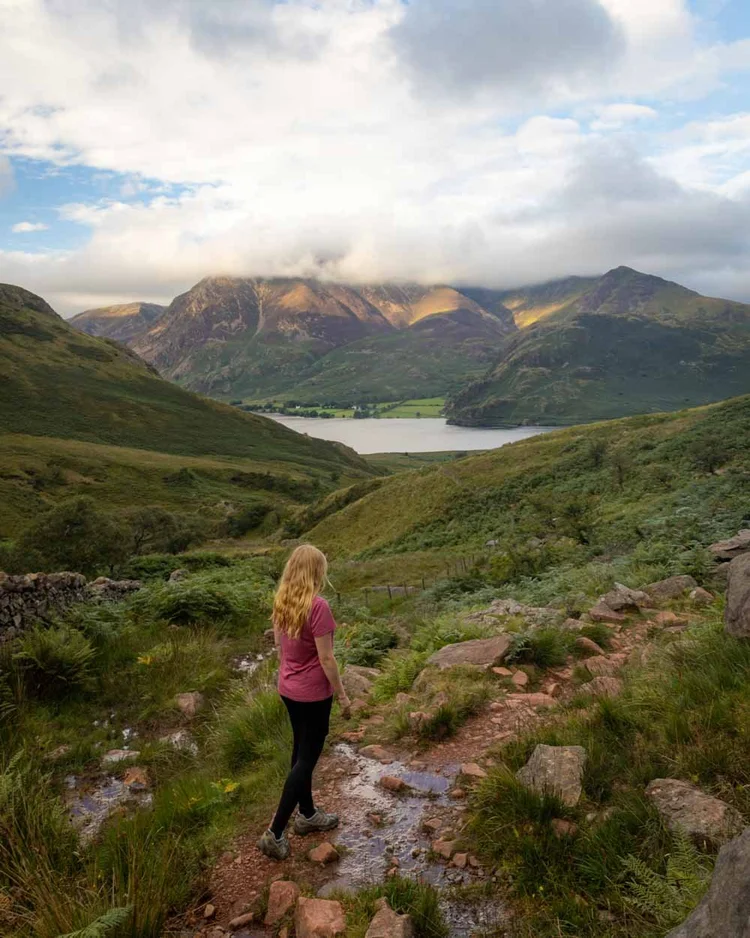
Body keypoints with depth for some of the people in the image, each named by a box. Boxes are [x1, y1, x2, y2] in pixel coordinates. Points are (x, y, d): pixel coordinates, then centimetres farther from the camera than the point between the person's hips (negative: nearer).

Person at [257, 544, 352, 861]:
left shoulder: (282, 603, -1)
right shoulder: (317, 606, -24)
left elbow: (280, 648, 9)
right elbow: (326, 659, -20)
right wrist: (342, 695, -10)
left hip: (288, 689, 8)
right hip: (313, 693, -7)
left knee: (301, 750, 21)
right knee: (307, 759, 5)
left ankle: (307, 814, 37)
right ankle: (274, 834, 9)